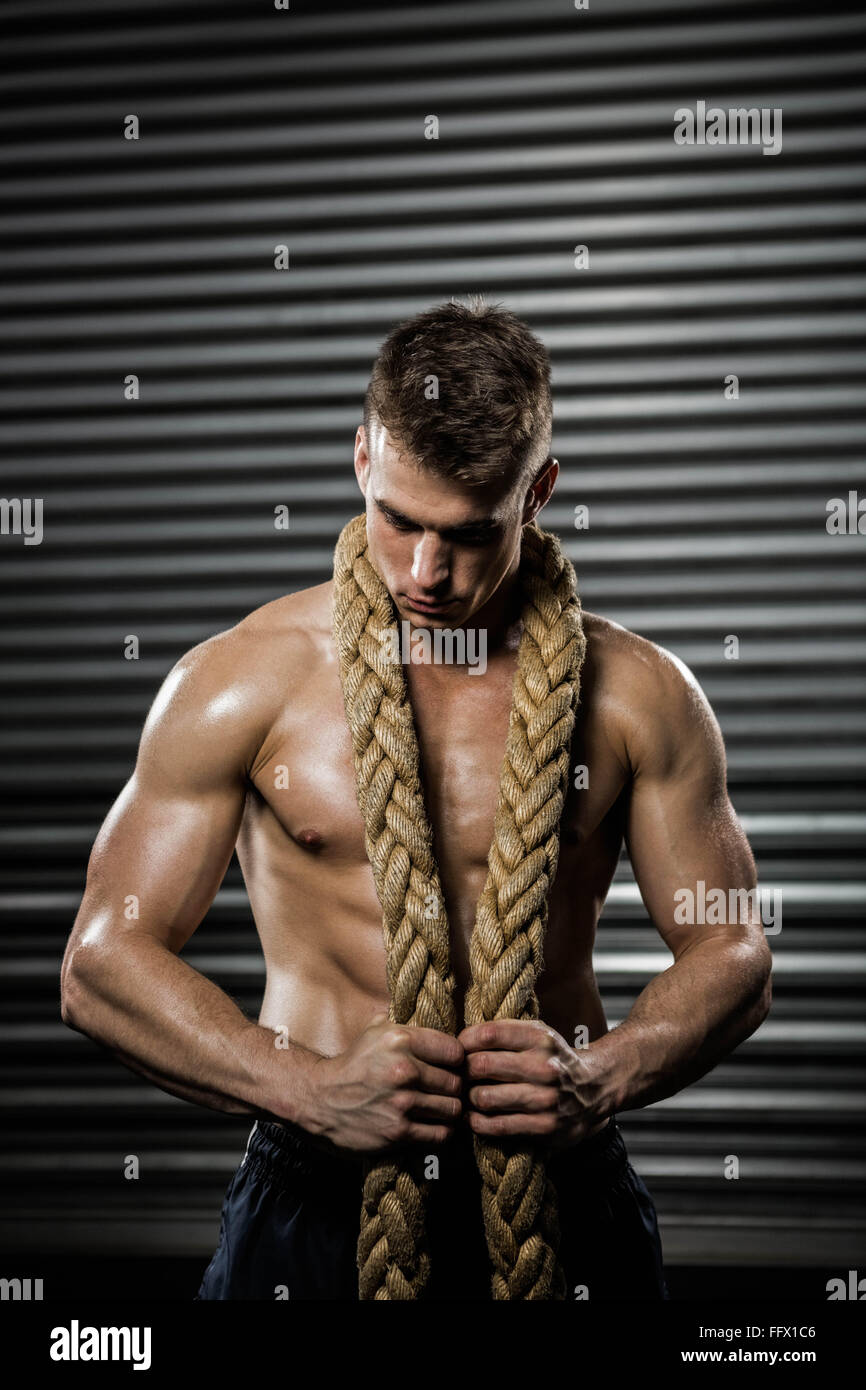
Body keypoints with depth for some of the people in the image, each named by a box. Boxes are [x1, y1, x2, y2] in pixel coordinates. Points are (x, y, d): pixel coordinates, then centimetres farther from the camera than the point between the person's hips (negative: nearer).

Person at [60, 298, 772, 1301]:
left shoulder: (636, 693, 0)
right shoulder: (240, 682, -3)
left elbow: (734, 956, 5)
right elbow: (102, 962, -5)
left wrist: (602, 1077, -14)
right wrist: (310, 1088, -17)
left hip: (562, 1205, 1)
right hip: (315, 1207, -1)